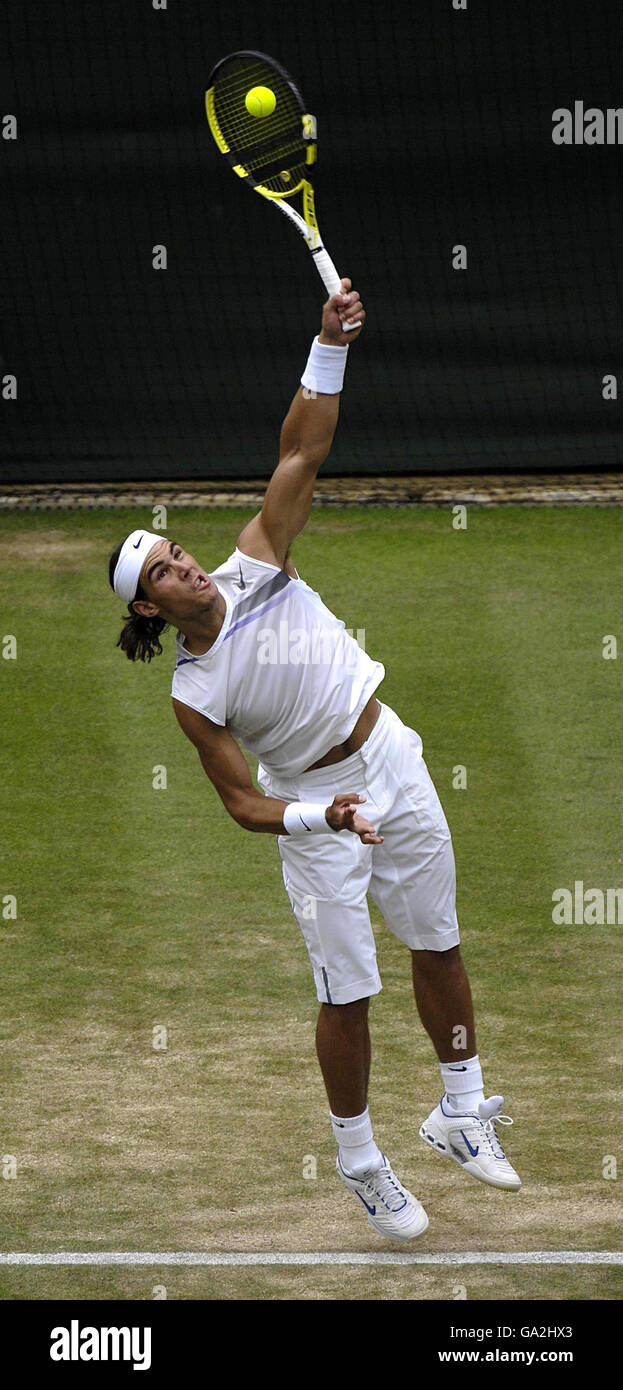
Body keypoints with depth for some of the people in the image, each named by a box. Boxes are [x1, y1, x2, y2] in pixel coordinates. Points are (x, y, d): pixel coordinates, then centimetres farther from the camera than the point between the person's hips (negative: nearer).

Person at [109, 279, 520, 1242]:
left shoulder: (253, 569, -11)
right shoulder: (196, 698, -17)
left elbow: (301, 456, -17)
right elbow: (242, 802, -14)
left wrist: (329, 348, -28)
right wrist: (321, 816, -32)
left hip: (389, 758, 4)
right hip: (314, 808, -4)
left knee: (437, 946, 13)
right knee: (348, 992, -1)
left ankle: (460, 1113, 31)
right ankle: (359, 1163, 17)